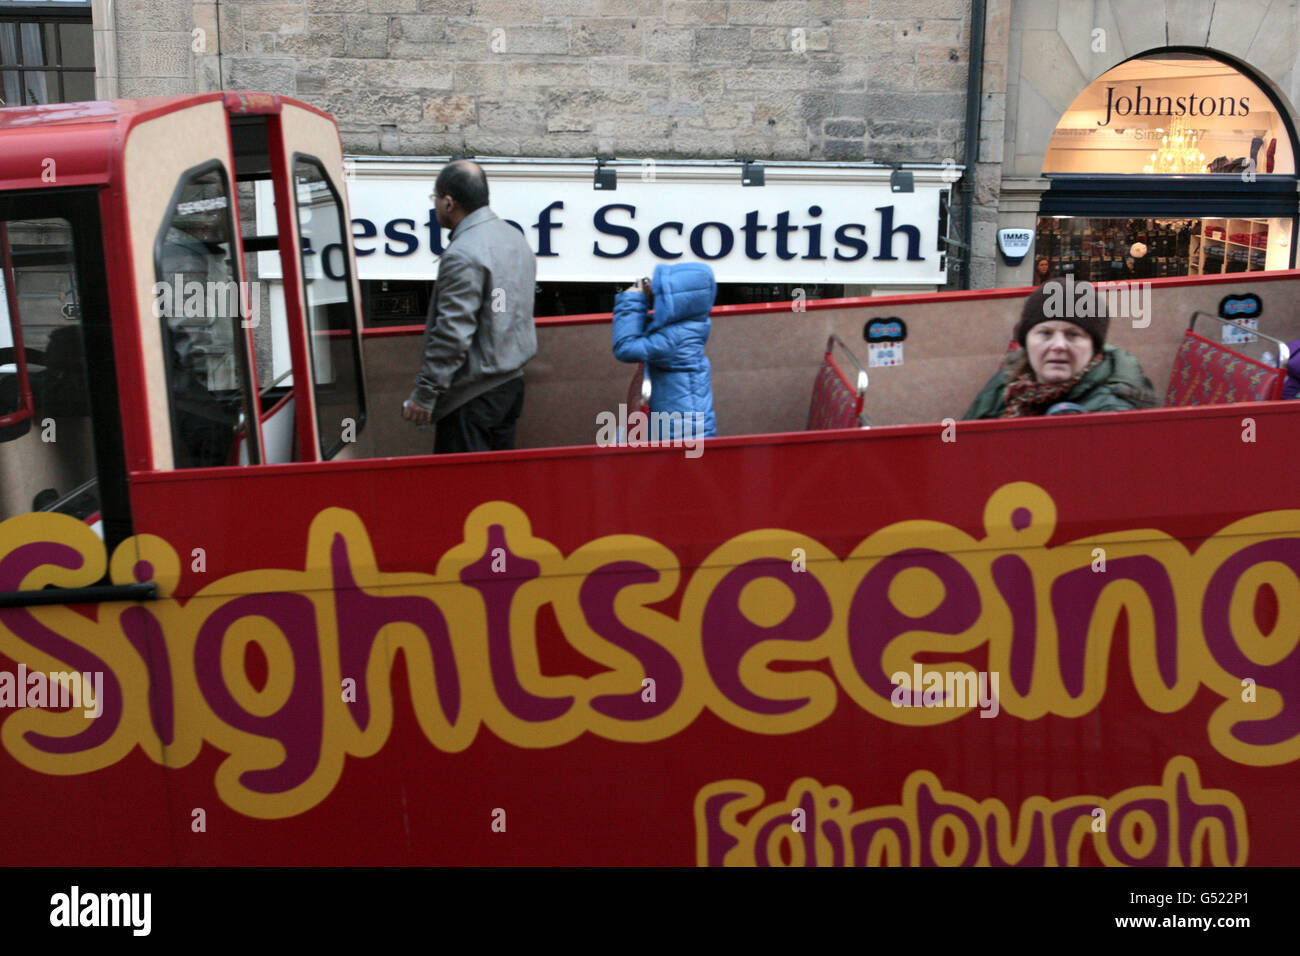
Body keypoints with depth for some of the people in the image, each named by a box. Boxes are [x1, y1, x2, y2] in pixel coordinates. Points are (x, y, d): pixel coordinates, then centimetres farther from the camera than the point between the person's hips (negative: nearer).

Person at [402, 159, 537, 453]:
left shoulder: (462, 255, -20)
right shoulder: (514, 236, 9)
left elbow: (453, 334, -23)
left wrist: (424, 394, -16)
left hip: (473, 395, -9)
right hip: (512, 381, 9)